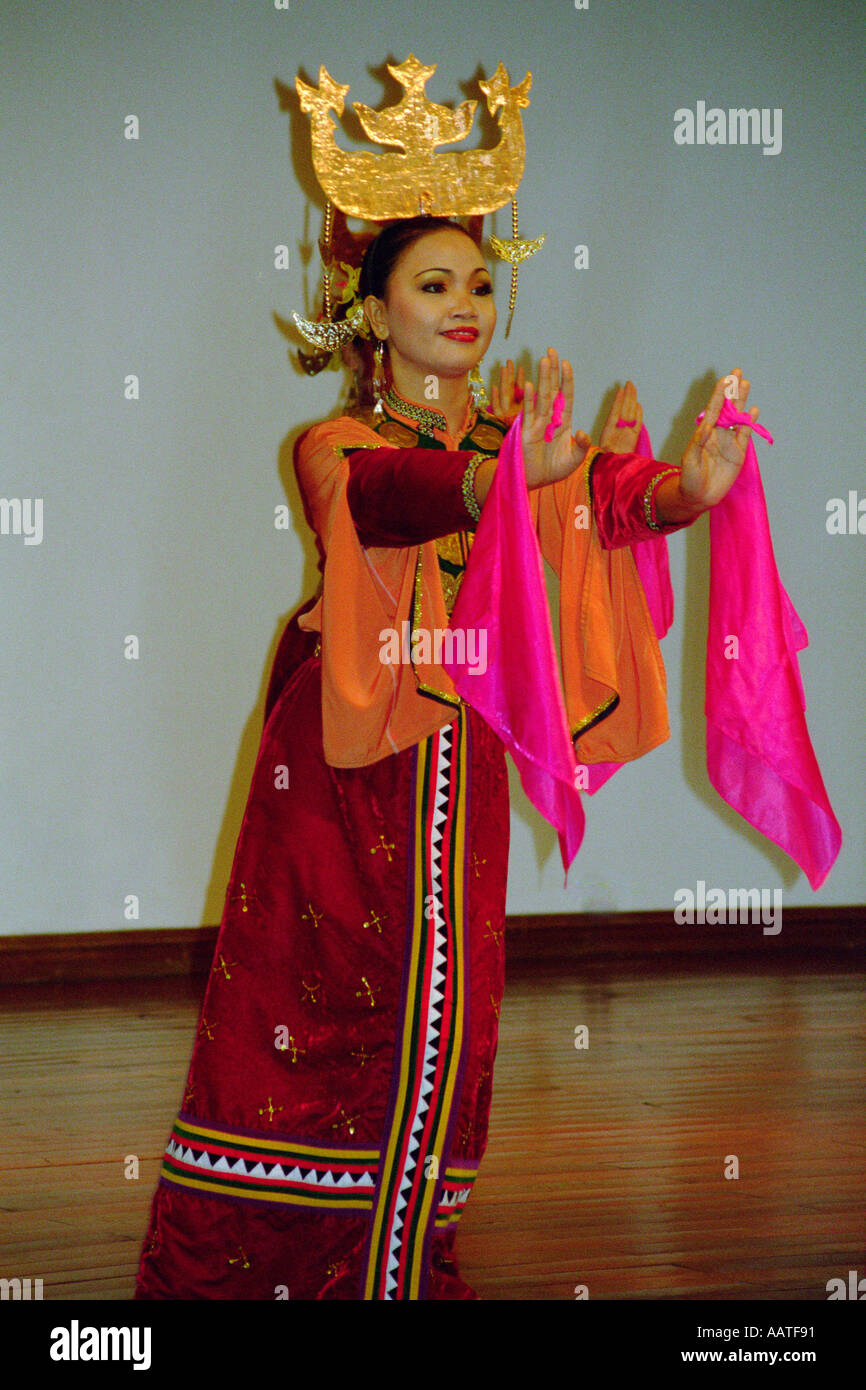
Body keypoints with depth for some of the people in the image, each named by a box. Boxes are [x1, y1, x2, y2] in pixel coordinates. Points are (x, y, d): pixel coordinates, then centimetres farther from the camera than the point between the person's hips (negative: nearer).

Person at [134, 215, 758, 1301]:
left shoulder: (511, 434, 10)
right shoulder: (337, 447, 0)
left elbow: (610, 496, -12)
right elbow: (386, 495, -25)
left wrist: (685, 487, -36)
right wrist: (497, 477, -47)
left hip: (452, 758, 3)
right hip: (340, 761, -3)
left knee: (435, 1015, -2)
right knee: (309, 1002, -2)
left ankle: (391, 1263, 12)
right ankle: (248, 1263, 10)